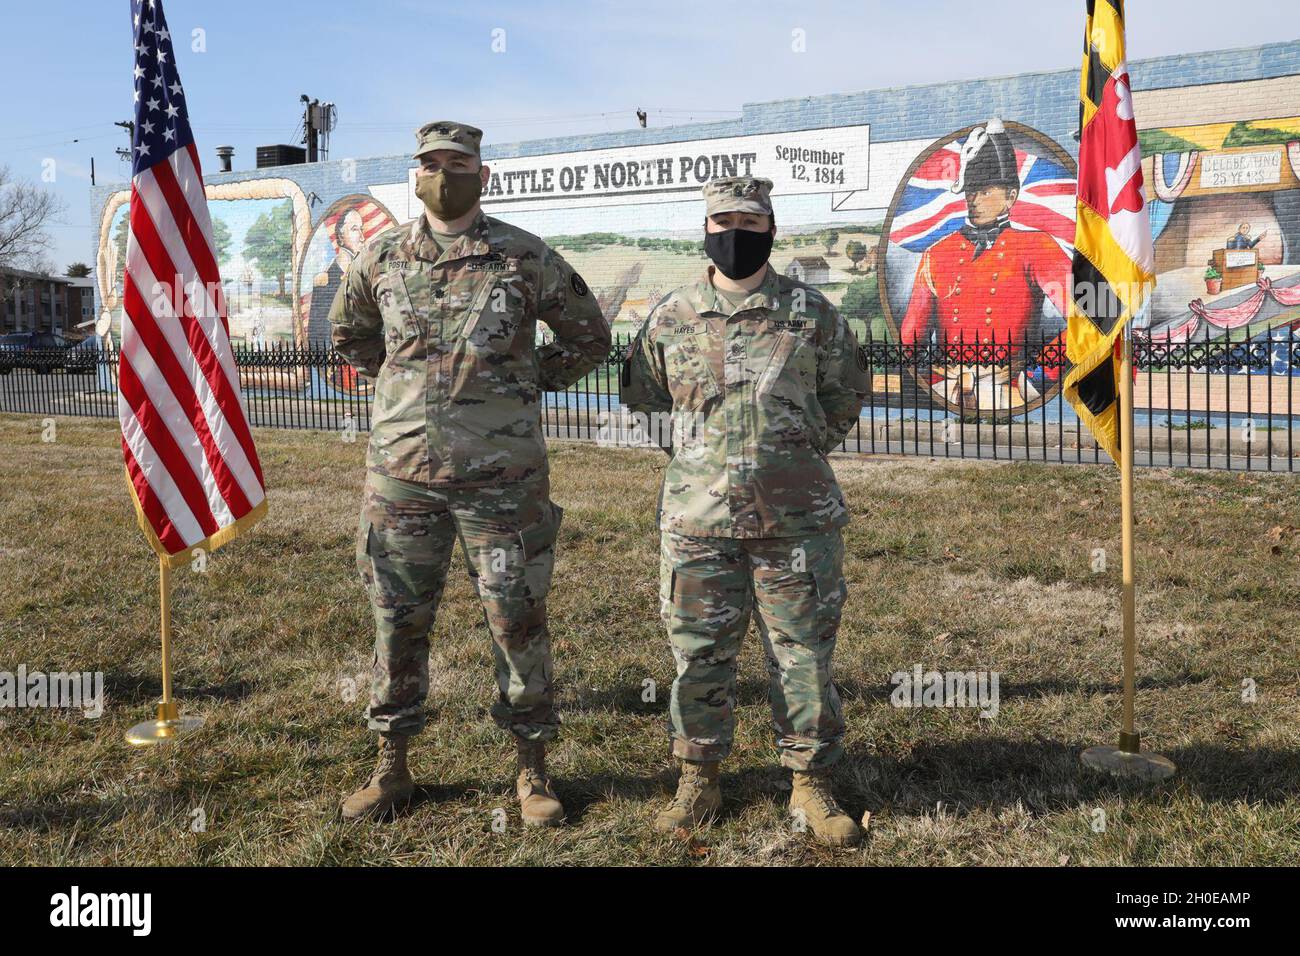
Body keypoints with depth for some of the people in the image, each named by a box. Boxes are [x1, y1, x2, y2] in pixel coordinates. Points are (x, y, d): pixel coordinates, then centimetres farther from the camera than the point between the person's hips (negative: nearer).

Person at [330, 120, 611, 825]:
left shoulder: (526, 258, -1)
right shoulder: (380, 258, 6)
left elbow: (590, 337, 10)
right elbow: (348, 333, 24)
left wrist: (527, 383, 4)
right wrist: (401, 384, 14)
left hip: (502, 477, -2)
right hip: (400, 473, 2)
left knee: (518, 621, 4)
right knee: (397, 623, 9)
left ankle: (533, 770, 20)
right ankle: (390, 768, 26)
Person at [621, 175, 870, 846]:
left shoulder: (812, 313, 3)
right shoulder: (670, 318, 4)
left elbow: (845, 394, 15)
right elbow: (640, 394, 17)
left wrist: (802, 448, 8)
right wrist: (705, 436, 12)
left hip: (796, 520, 0)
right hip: (697, 518, 1)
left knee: (804, 655, 6)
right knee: (698, 654, 9)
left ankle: (811, 785, 20)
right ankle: (698, 780, 25)